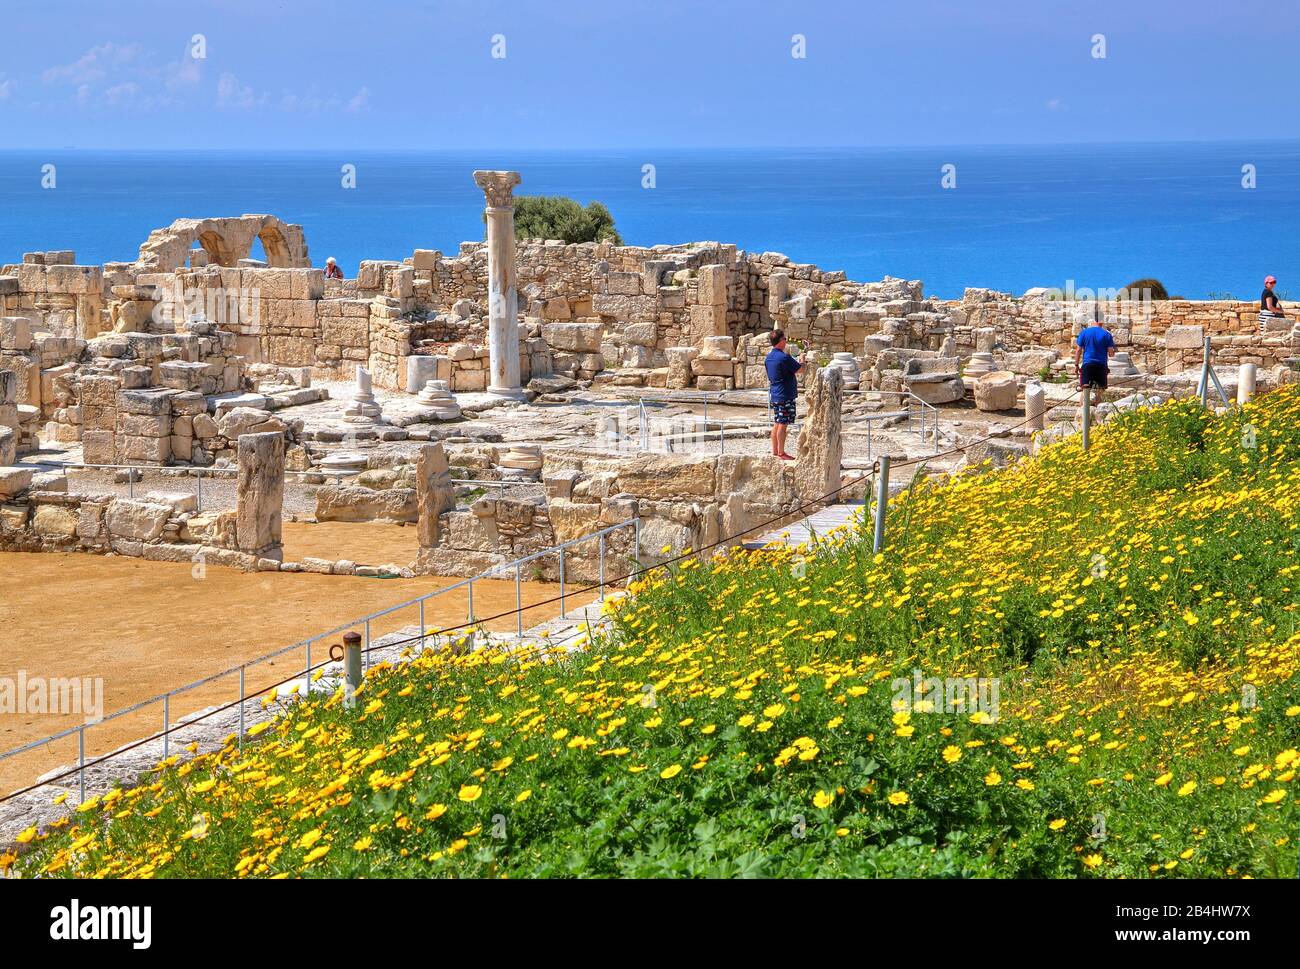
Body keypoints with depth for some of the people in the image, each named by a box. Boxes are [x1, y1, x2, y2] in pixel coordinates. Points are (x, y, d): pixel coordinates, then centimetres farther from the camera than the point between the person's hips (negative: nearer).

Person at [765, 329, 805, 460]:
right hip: (785, 395, -9)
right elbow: (800, 369, -9)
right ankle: (781, 453, -2)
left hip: (774, 394, 9)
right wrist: (802, 360, 11)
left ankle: (775, 451, 17)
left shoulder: (769, 357, 10)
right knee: (783, 424, -4)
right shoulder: (784, 357, -18)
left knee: (777, 423, 13)